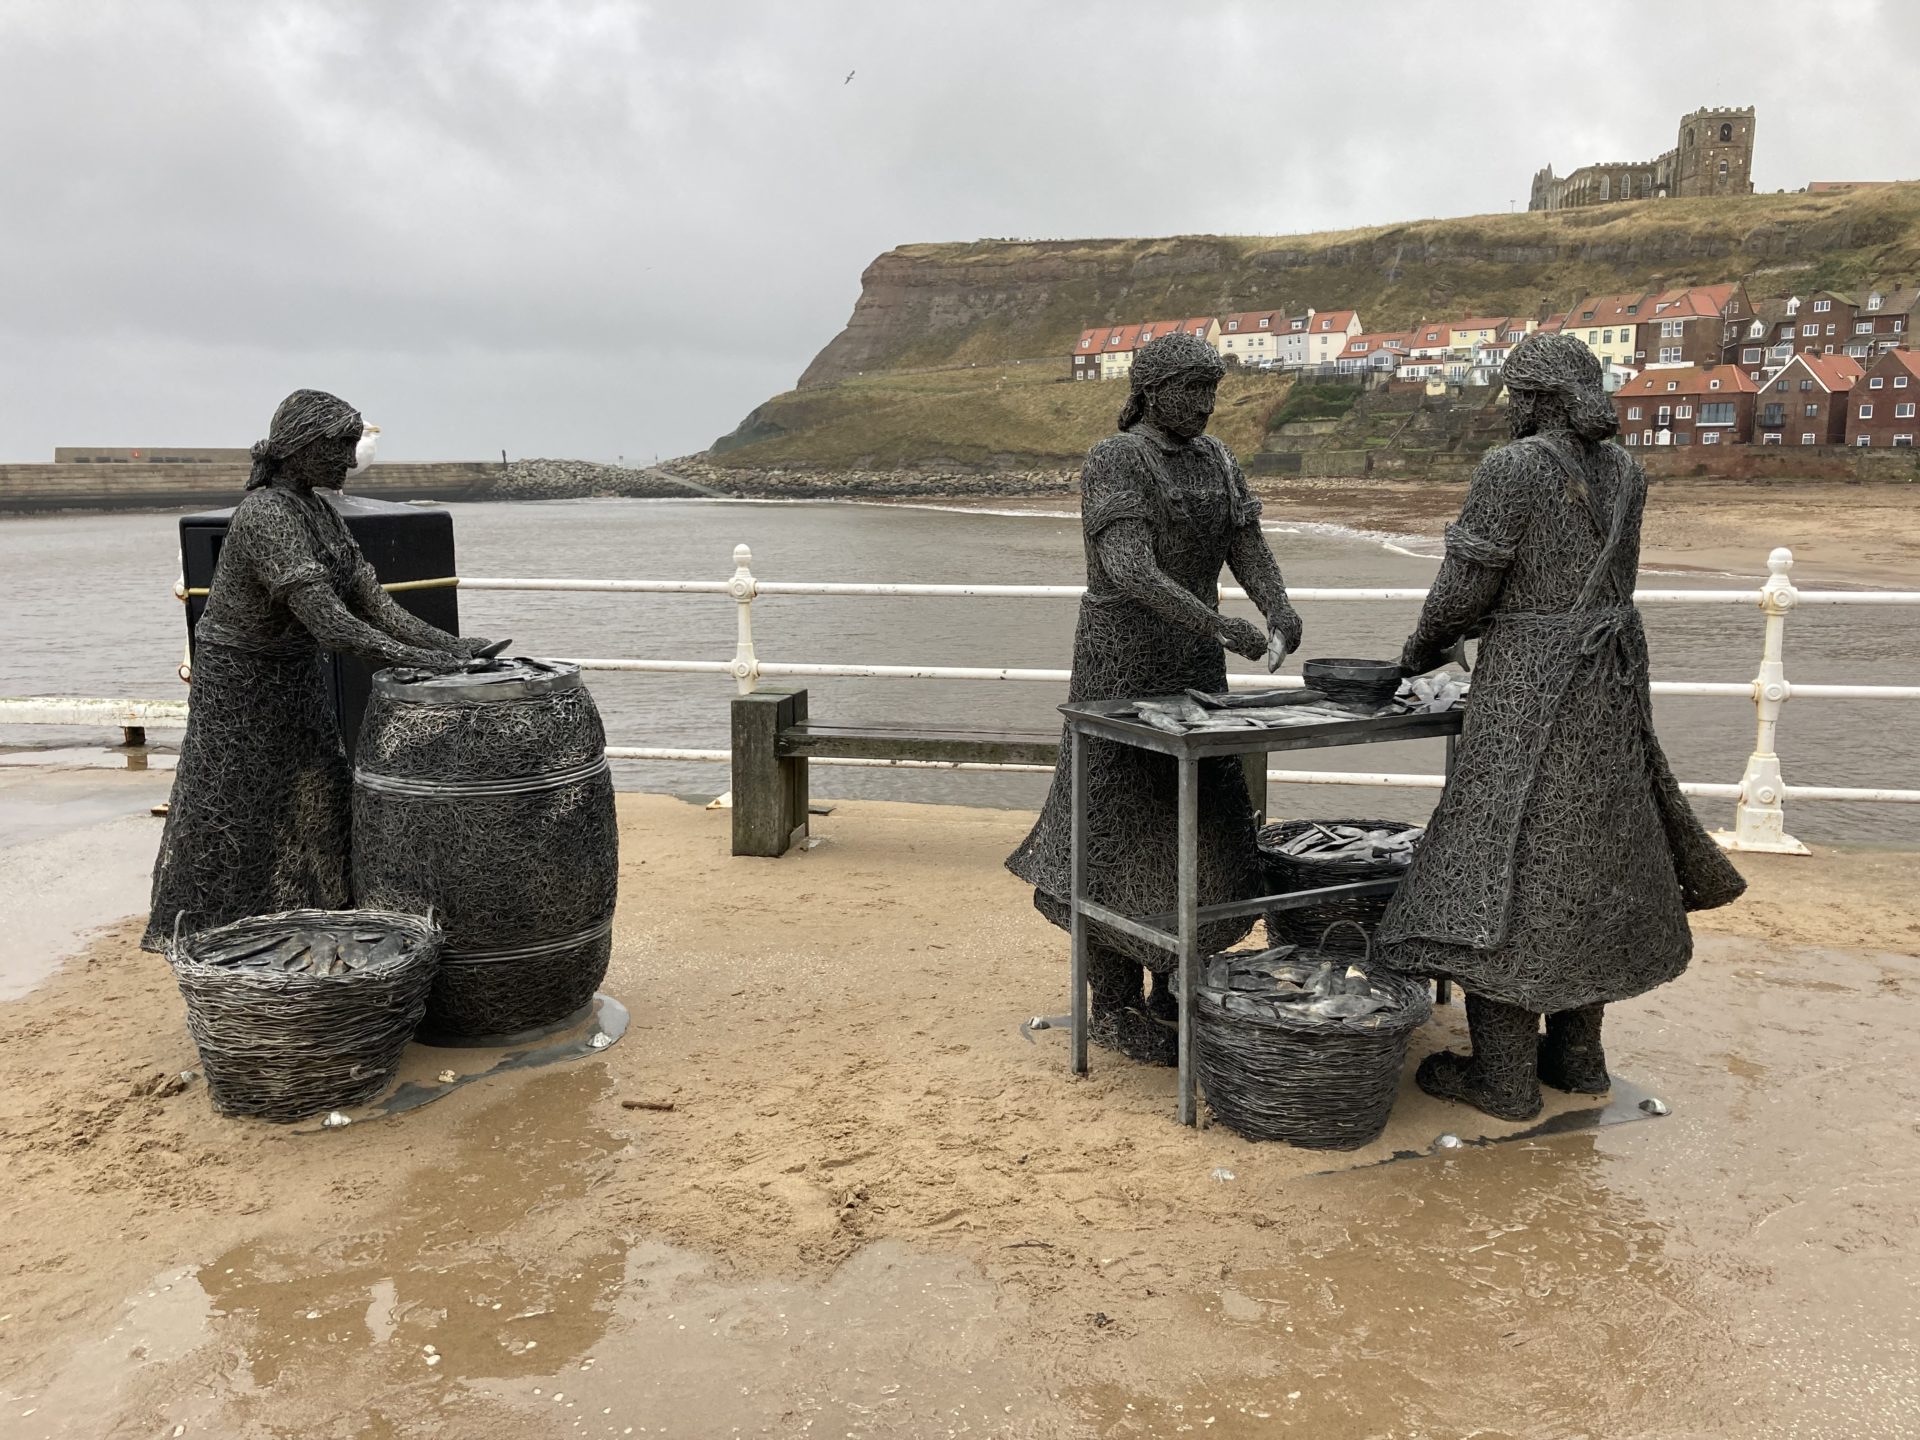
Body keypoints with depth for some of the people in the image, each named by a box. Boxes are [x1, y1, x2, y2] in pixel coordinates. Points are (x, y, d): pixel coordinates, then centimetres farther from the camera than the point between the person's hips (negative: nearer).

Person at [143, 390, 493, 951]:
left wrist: (444, 644, -13)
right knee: (235, 819, 3)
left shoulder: (320, 512, 2)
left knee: (320, 801, 12)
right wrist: (416, 659, -34)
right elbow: (327, 622, -33)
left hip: (295, 676, 9)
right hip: (239, 678, -8)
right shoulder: (265, 515, -26)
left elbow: (370, 599, -2)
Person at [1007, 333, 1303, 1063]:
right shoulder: (1113, 461, -12)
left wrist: (1280, 612, -16)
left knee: (1198, 828, 10)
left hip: (1192, 667, 8)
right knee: (1120, 835, -1)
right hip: (1121, 665, -7)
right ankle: (1115, 1007, 11)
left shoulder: (1212, 459, 11)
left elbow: (1249, 552, 4)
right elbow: (1129, 569, -24)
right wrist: (1221, 625, -31)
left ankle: (1174, 990, 24)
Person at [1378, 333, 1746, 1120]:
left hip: (1529, 693, -8)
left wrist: (1422, 646, 7)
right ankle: (1576, 1054, 25)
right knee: (1582, 863, 16)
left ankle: (1501, 1077, 6)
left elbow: (1465, 587, -13)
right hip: (1606, 690, 8)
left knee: (1503, 866, 0)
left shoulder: (1510, 470, -14)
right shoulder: (1623, 472, 8)